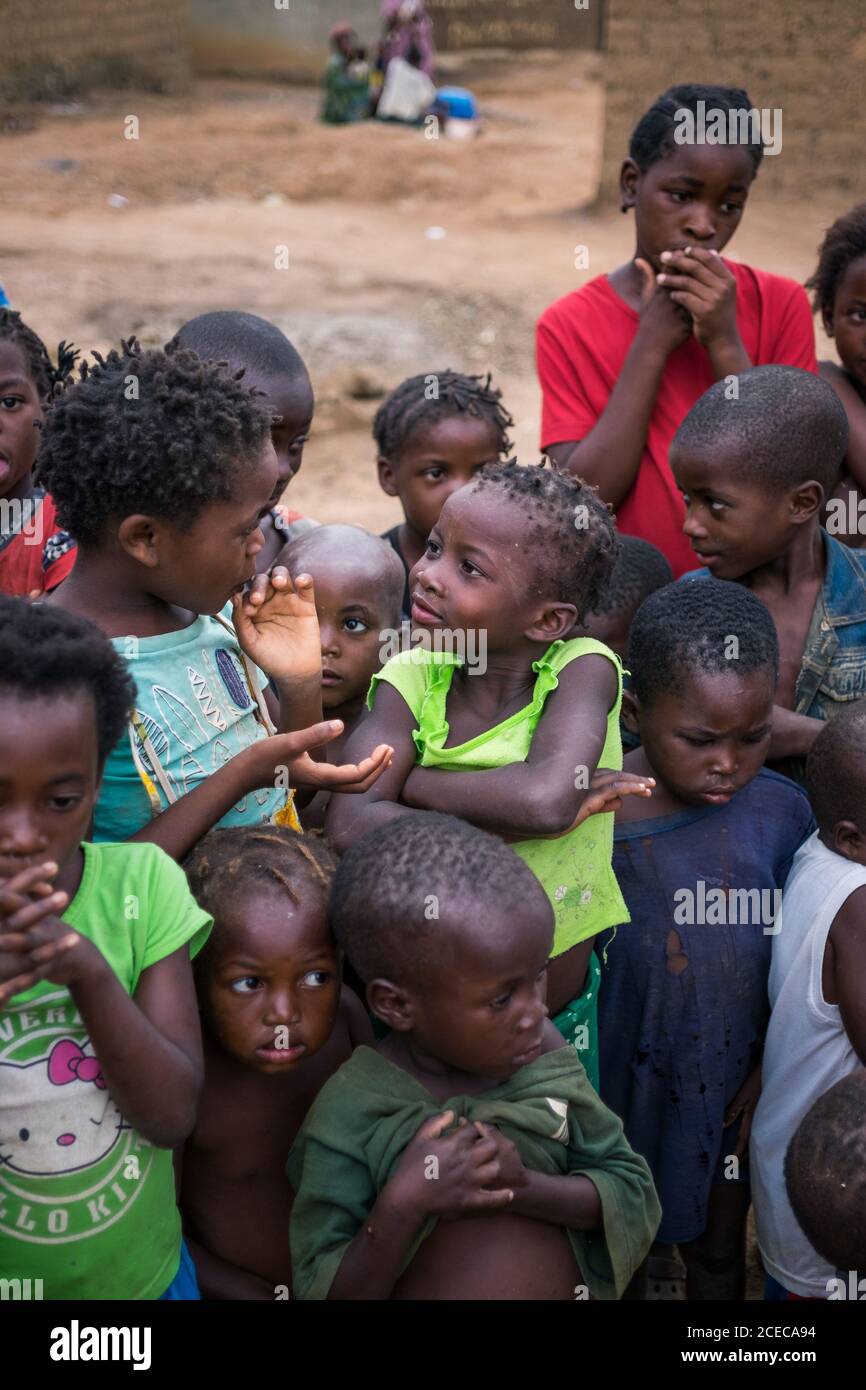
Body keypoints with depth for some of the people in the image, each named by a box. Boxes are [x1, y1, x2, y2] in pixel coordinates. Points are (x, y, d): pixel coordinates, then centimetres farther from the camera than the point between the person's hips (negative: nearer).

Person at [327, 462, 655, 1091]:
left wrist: (408, 781, -23)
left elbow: (544, 796, -36)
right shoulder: (410, 681, -12)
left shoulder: (582, 669, -18)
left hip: (561, 1020, -1)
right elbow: (351, 827, -27)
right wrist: (522, 814, -28)